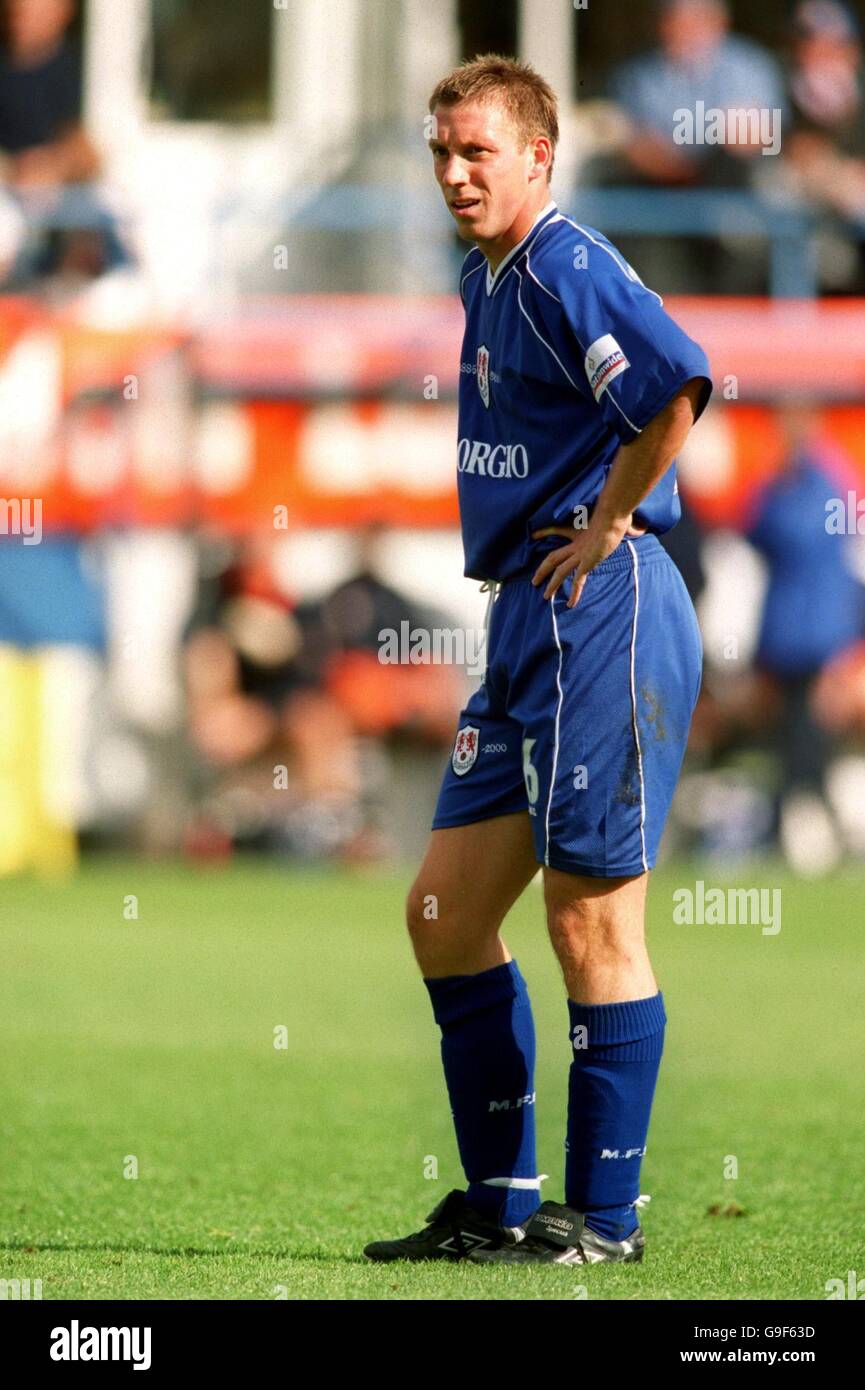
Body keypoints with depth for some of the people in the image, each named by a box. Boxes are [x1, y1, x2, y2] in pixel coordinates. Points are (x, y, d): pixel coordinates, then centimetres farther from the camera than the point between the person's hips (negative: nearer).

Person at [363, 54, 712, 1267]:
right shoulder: (488, 277, 17)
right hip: (529, 622, 10)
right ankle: (500, 1206, 17)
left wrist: (606, 524, -18)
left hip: (600, 614, -10)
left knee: (590, 920, -5)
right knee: (445, 913, 10)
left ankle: (604, 1217, 2)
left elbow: (677, 388, -30)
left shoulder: (568, 268, -13)